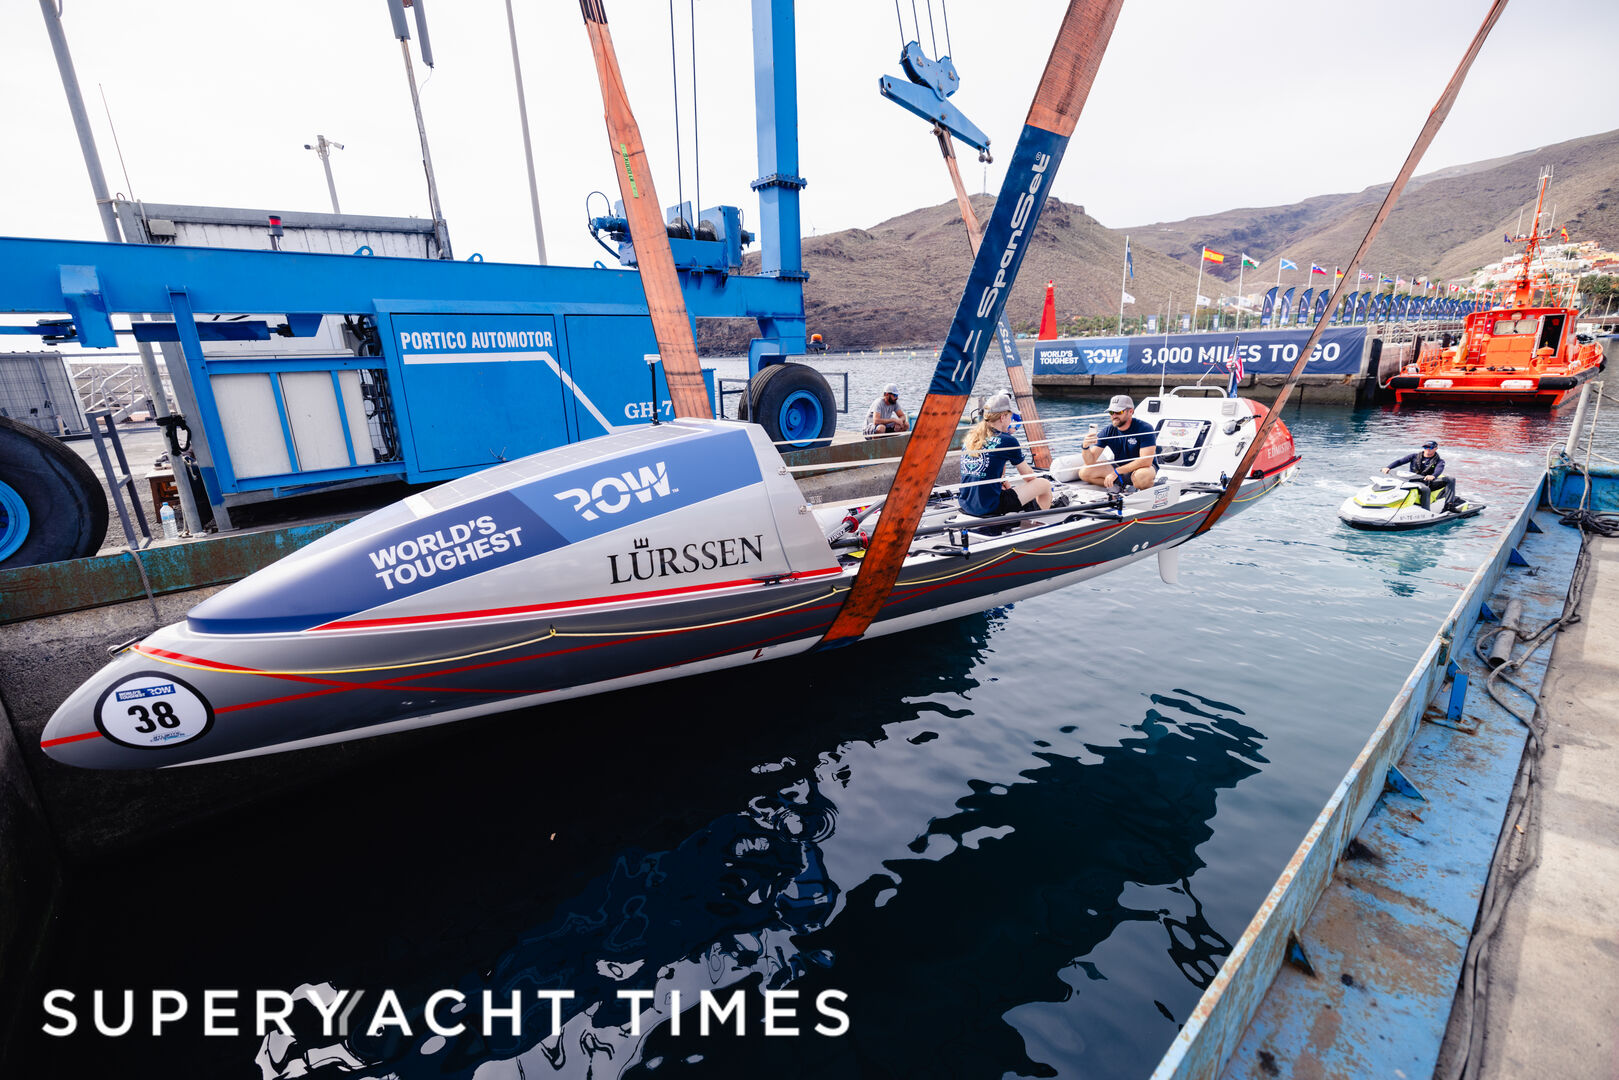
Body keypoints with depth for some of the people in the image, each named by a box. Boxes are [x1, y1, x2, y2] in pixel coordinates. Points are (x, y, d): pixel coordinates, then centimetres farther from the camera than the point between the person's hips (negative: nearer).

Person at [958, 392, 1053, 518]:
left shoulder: (970, 437, 9)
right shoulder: (1007, 440, -8)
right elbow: (1027, 475, 7)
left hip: (965, 505, 7)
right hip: (989, 507, -7)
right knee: (1045, 484, 9)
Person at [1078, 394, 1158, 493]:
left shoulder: (1144, 428, -18)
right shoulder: (1107, 432, -7)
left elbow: (1146, 461, -27)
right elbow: (1091, 461, -12)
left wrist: (1116, 472, -30)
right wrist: (1085, 447, -34)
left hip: (1143, 467, -4)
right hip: (1119, 468, 5)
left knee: (1141, 476, -41)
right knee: (1084, 473, -13)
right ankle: (1123, 487, -6)